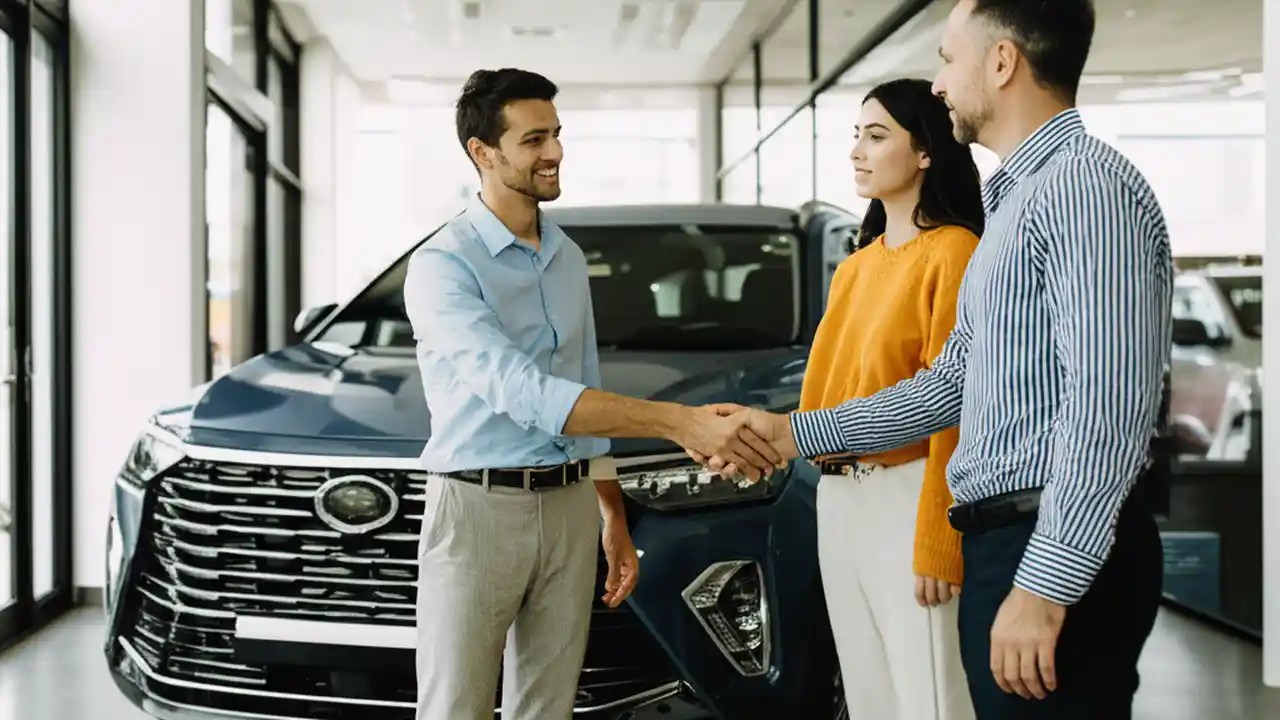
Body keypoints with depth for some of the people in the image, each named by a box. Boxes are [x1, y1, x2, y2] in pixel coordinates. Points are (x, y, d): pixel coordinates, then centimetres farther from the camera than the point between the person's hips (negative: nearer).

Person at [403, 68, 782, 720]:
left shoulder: (569, 258, 11)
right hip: (476, 507, -6)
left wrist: (614, 520, 17)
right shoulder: (442, 266, -13)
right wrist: (679, 423, -32)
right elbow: (521, 391, -26)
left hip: (570, 508, 6)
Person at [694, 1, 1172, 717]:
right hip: (1004, 544, 10)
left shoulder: (1085, 182, -13)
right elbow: (952, 384, 23)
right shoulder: (1014, 203, 20)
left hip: (1059, 554, -10)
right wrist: (794, 433, 21)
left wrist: (1045, 583, -25)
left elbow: (1110, 404, -22)